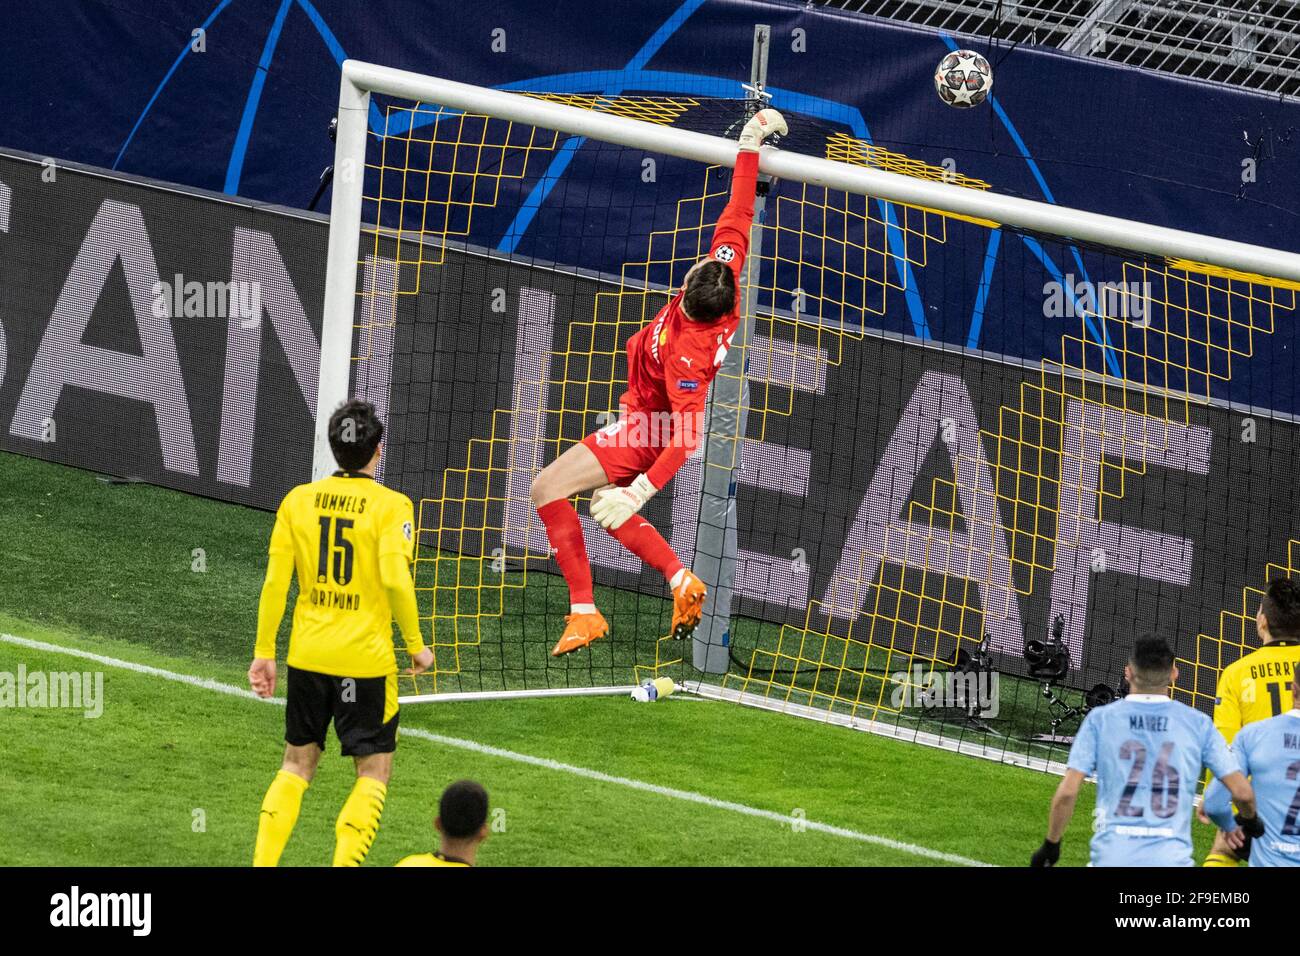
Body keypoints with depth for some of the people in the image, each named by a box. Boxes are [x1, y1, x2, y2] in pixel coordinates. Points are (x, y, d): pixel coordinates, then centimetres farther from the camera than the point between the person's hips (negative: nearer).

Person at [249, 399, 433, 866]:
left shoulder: (298, 499, 2)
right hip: (366, 660, -4)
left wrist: (263, 653, 8)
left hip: (307, 654, 4)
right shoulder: (391, 505, -9)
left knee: (297, 764, 17)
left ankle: (262, 862, 10)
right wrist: (417, 646, -6)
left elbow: (274, 582, 1)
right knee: (374, 772, 8)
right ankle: (344, 862, -5)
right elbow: (395, 580, -19)